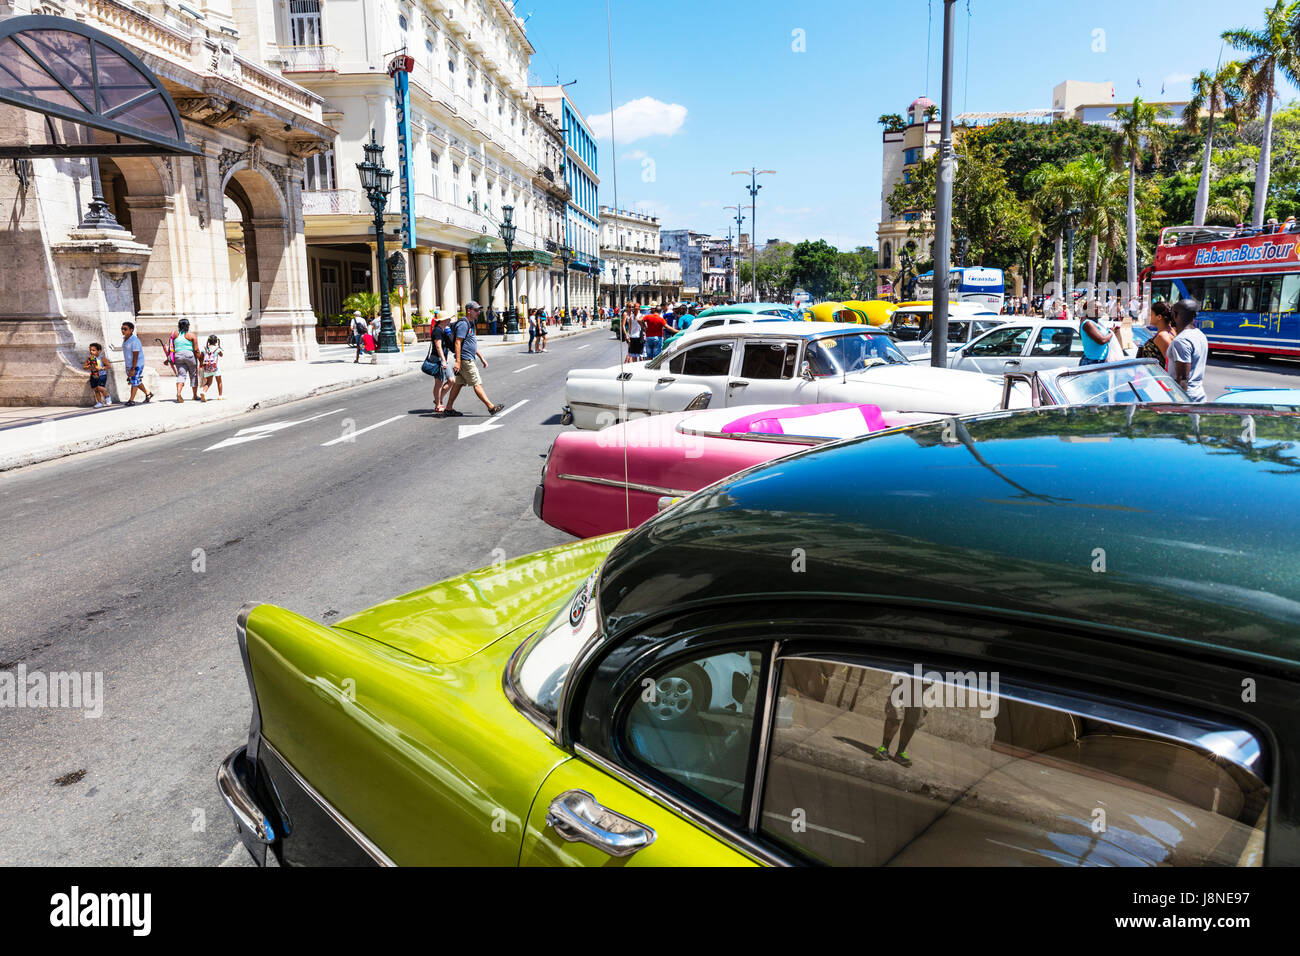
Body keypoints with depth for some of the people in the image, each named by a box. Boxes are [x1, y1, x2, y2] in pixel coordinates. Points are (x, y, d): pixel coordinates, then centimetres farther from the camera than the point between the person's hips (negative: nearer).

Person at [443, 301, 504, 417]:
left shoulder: (471, 324, 18)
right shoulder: (463, 324, -14)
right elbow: (457, 343, -20)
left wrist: (481, 358, 25)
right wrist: (458, 362, -25)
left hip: (468, 359, 10)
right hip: (465, 359, -10)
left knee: (458, 383, 11)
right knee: (477, 384, -7)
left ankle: (449, 409, 14)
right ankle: (491, 408, -6)